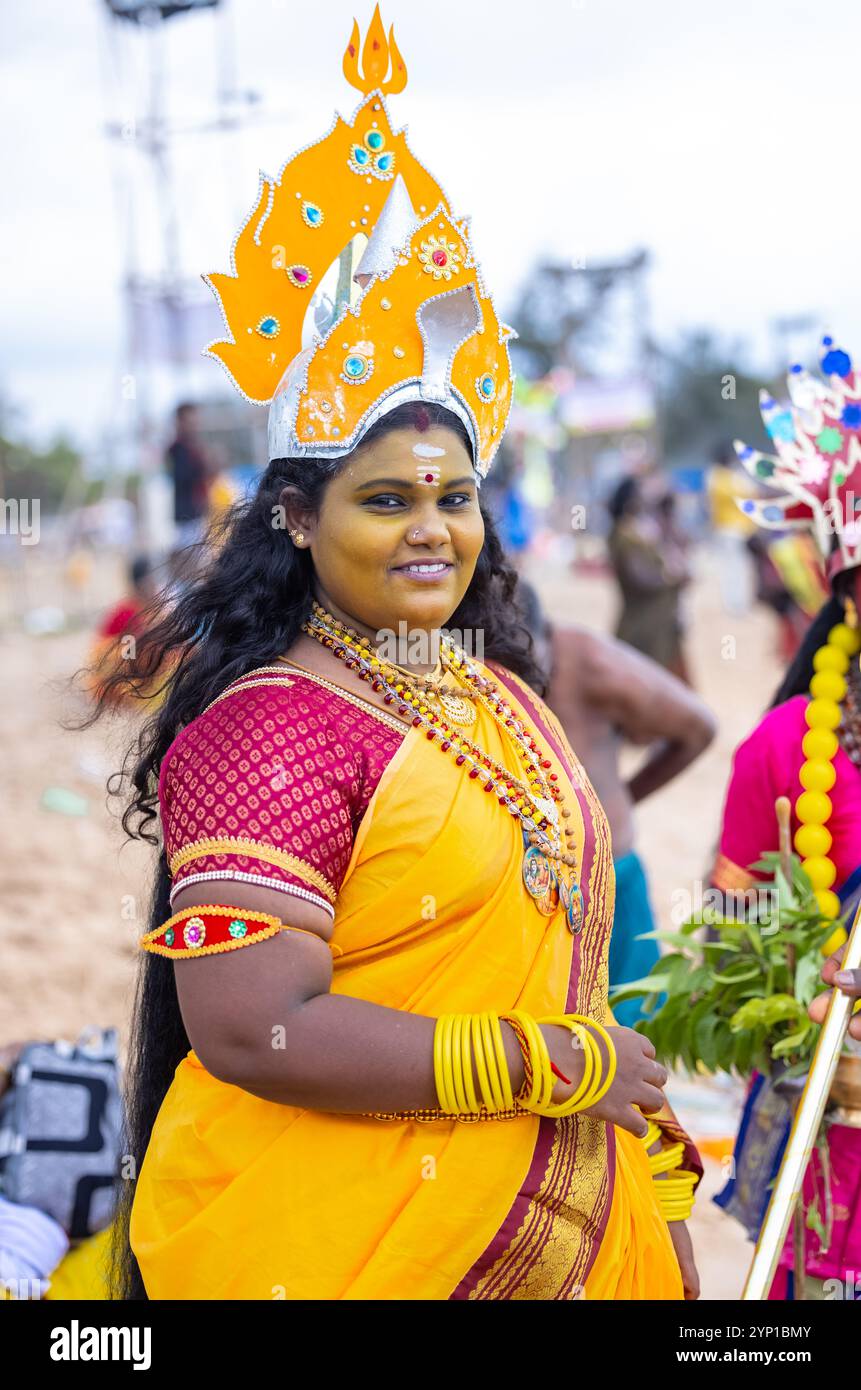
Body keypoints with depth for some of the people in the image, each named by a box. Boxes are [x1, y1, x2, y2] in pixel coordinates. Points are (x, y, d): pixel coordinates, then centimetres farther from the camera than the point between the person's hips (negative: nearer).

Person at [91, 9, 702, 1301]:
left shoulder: (501, 695, 6)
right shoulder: (267, 728, -17)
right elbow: (252, 1031, -25)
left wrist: (655, 1189, 11)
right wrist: (552, 1064, -19)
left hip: (553, 1222, 7)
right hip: (337, 1241, -7)